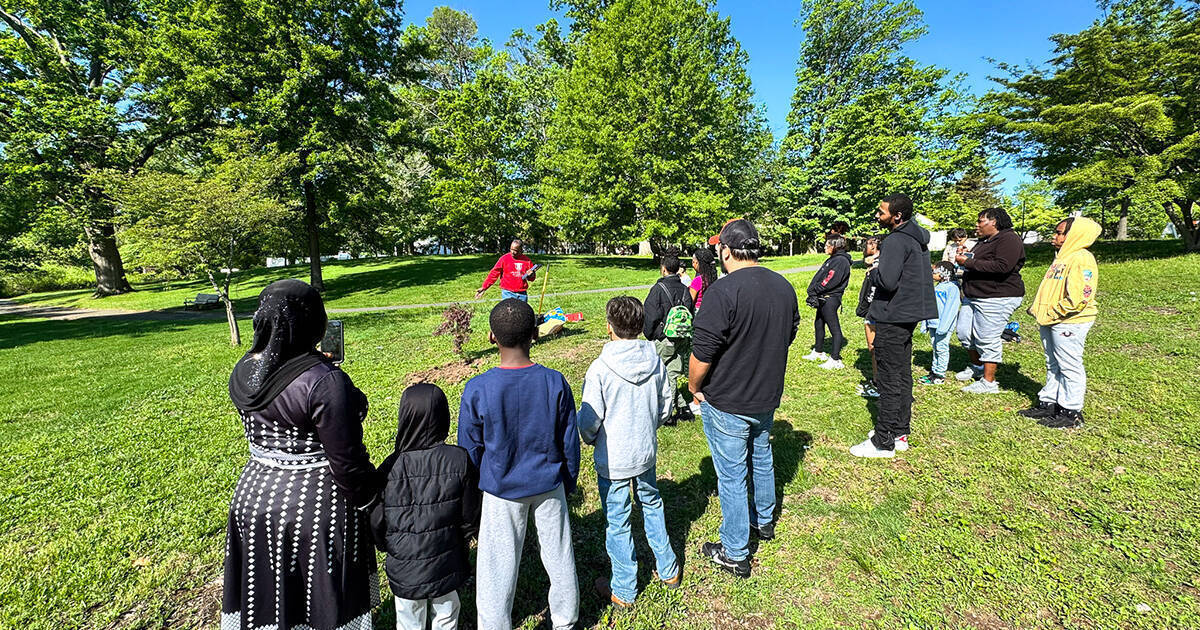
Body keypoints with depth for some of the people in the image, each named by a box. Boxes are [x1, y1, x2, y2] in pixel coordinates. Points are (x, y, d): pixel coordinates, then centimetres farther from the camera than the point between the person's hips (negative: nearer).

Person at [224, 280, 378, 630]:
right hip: (316, 506, -7)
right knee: (321, 600, 15)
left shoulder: (243, 371, -4)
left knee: (266, 600, 26)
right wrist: (367, 504, -6)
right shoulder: (324, 382, -28)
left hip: (256, 494, 7)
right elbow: (346, 461, -23)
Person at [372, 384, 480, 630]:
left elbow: (377, 522, -10)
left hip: (404, 568, 0)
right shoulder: (460, 460, -19)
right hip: (447, 564, 1)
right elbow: (469, 515, -9)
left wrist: (387, 547, 12)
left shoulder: (391, 468, -22)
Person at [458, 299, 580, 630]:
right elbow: (570, 442, -5)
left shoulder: (477, 389, -19)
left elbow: (470, 450, -6)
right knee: (559, 554, 21)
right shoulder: (555, 382, -15)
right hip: (549, 485, 2)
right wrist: (569, 484, 12)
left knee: (497, 566, 16)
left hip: (501, 491, -2)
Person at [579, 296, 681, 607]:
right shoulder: (655, 361, -8)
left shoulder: (600, 368, -22)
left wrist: (592, 439, 4)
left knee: (617, 522, 12)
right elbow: (666, 404, 4)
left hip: (612, 460, -5)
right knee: (652, 505, 26)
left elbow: (589, 419, -17)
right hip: (646, 453, 5)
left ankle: (623, 590, 30)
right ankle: (668, 570, 42)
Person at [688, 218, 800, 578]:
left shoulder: (723, 292, -26)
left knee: (731, 475, 7)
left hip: (727, 403, -7)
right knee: (761, 457, 27)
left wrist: (694, 388, -6)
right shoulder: (784, 287, 0)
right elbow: (789, 336, 12)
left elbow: (702, 353, -24)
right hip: (768, 396, 8)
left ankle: (735, 555, 23)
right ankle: (764, 521, 49)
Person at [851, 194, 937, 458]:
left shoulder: (895, 242, -18)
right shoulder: (919, 238, 13)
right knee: (903, 376, 16)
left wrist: (875, 273, -8)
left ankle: (883, 442, 5)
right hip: (910, 314, 10)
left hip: (892, 318, -10)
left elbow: (887, 281, -26)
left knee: (889, 381, -3)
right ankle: (900, 432, 27)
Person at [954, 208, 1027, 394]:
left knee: (988, 339, -5)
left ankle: (989, 382, 4)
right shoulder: (985, 241, 18)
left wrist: (969, 262, -21)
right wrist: (965, 256, 8)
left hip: (997, 298, -10)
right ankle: (977, 366, 33)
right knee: (964, 332, 13)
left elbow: (1002, 266, -26)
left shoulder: (1009, 239, -12)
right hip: (973, 296, 10)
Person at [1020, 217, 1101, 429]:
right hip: (1051, 322, 10)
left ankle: (1071, 412, 8)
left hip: (1069, 323, -10)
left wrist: (1053, 313, -18)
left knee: (1070, 367, -1)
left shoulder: (1082, 260, -14)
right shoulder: (1062, 258, 17)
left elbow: (1078, 298, -22)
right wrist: (1039, 310, 12)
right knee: (1053, 366, 15)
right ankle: (1048, 403, 24)